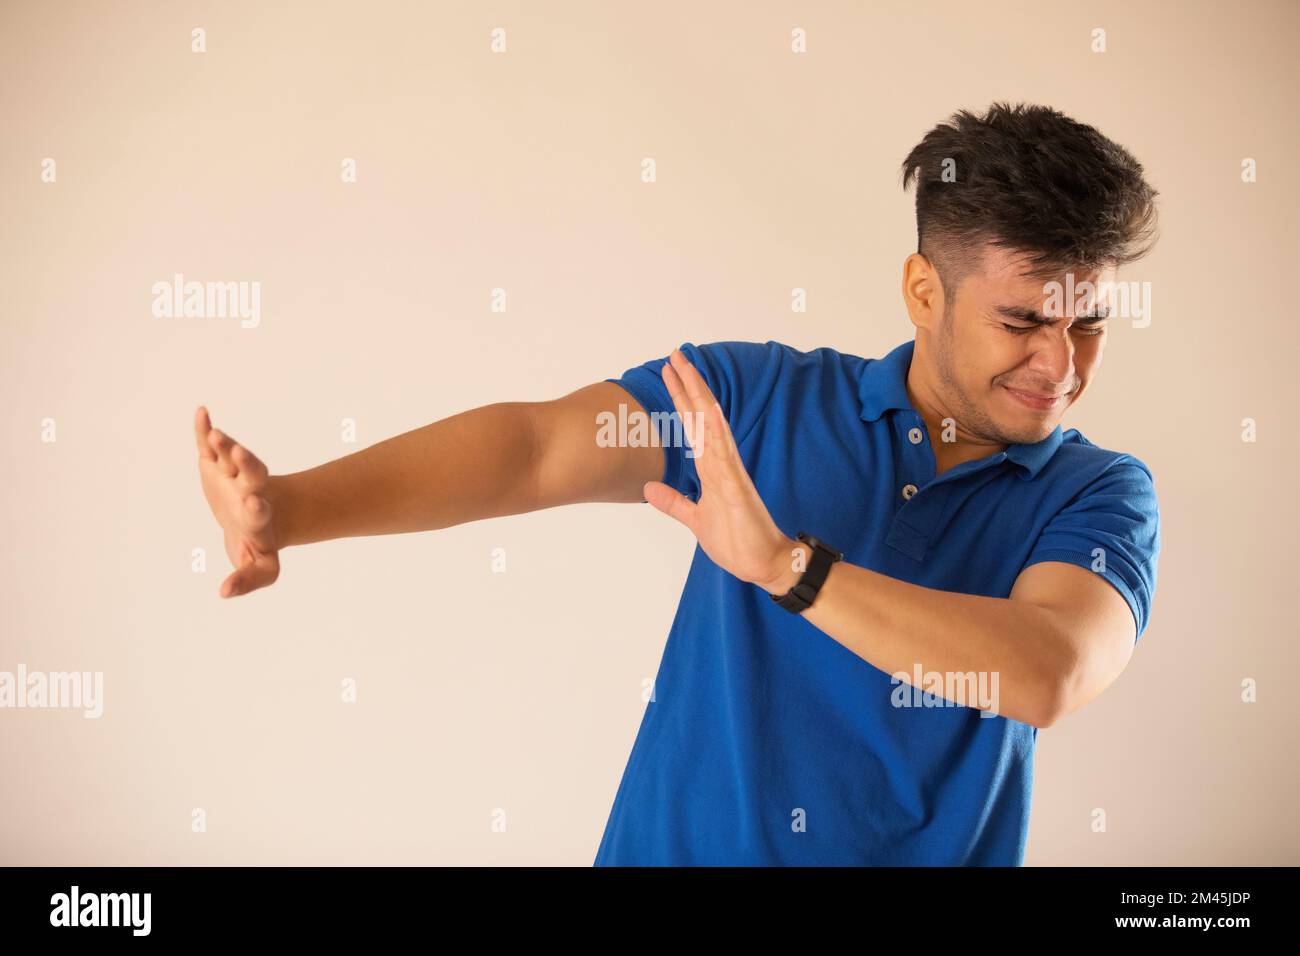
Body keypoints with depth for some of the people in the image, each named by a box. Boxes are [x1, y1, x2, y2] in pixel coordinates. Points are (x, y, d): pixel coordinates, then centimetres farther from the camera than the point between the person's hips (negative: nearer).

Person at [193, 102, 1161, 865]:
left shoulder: (1099, 496, -8)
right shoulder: (759, 395, -6)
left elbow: (1052, 672, -26)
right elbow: (540, 443, -19)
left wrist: (788, 563, -34)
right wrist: (287, 507, -32)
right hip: (673, 844, 1)